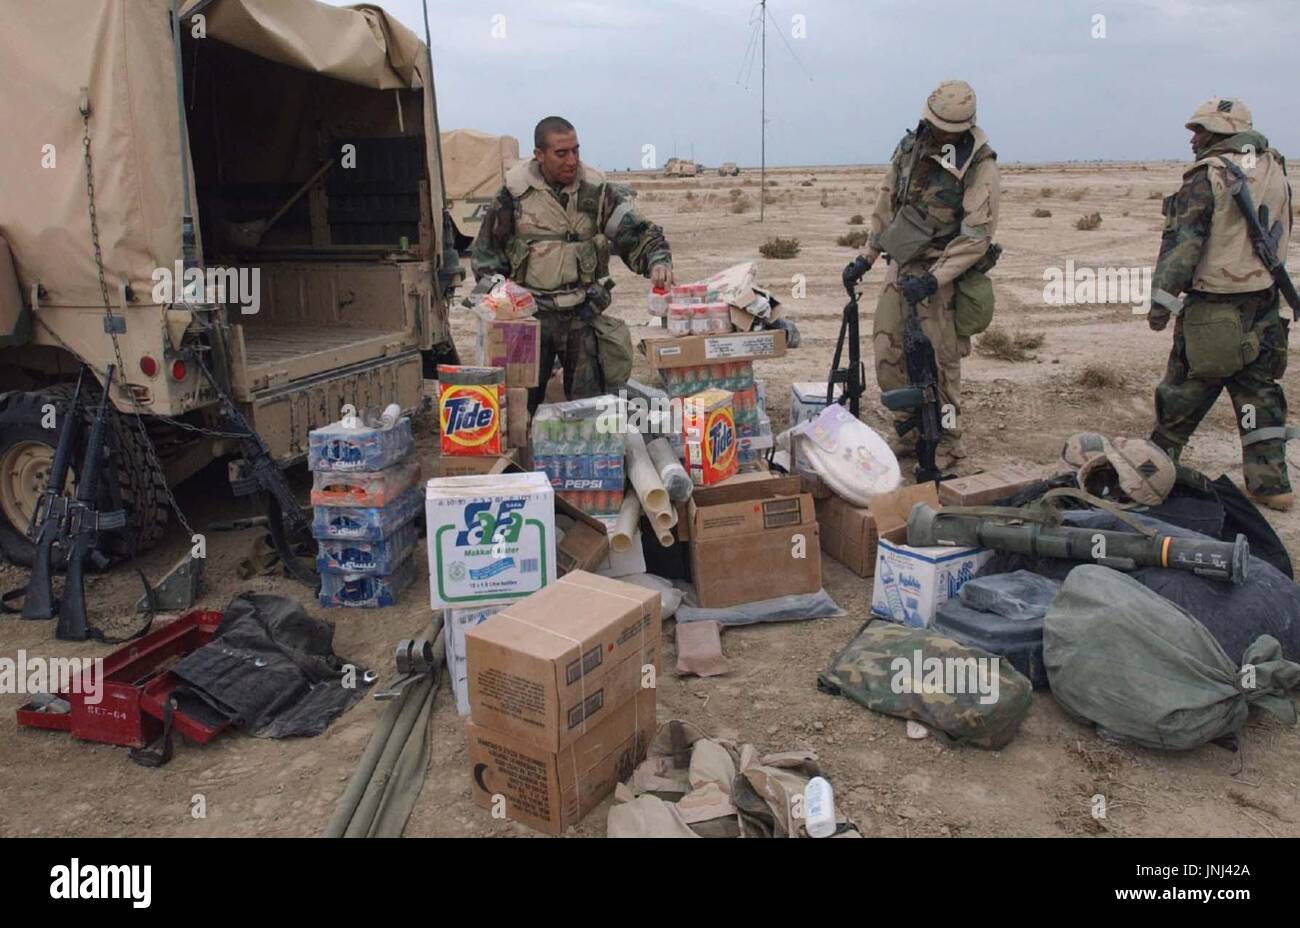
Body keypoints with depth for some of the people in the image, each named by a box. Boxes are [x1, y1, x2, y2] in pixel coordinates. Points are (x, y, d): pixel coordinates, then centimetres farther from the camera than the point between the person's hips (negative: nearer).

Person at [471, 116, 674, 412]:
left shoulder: (597, 191, 1)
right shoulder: (515, 193, 0)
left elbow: (637, 234, -1)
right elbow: (486, 252, 8)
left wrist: (657, 260, -22)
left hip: (583, 316, 1)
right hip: (529, 315, 0)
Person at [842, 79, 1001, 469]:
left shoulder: (979, 165, -14)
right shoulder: (910, 147, 4)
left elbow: (977, 235, -17)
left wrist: (933, 280, -25)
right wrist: (865, 257, 11)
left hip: (943, 272, -6)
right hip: (902, 264, 6)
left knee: (938, 362, -3)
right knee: (889, 354, 8)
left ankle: (945, 443, 12)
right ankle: (910, 431, 24)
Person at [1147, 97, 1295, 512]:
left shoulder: (1207, 176, -12)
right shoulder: (1275, 171, 10)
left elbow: (1182, 242, -18)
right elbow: (1280, 235, 17)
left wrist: (1162, 299, -18)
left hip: (1214, 307, -7)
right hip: (1264, 303, 7)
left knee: (1185, 388, 4)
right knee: (1260, 391, 10)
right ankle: (1270, 482, 12)